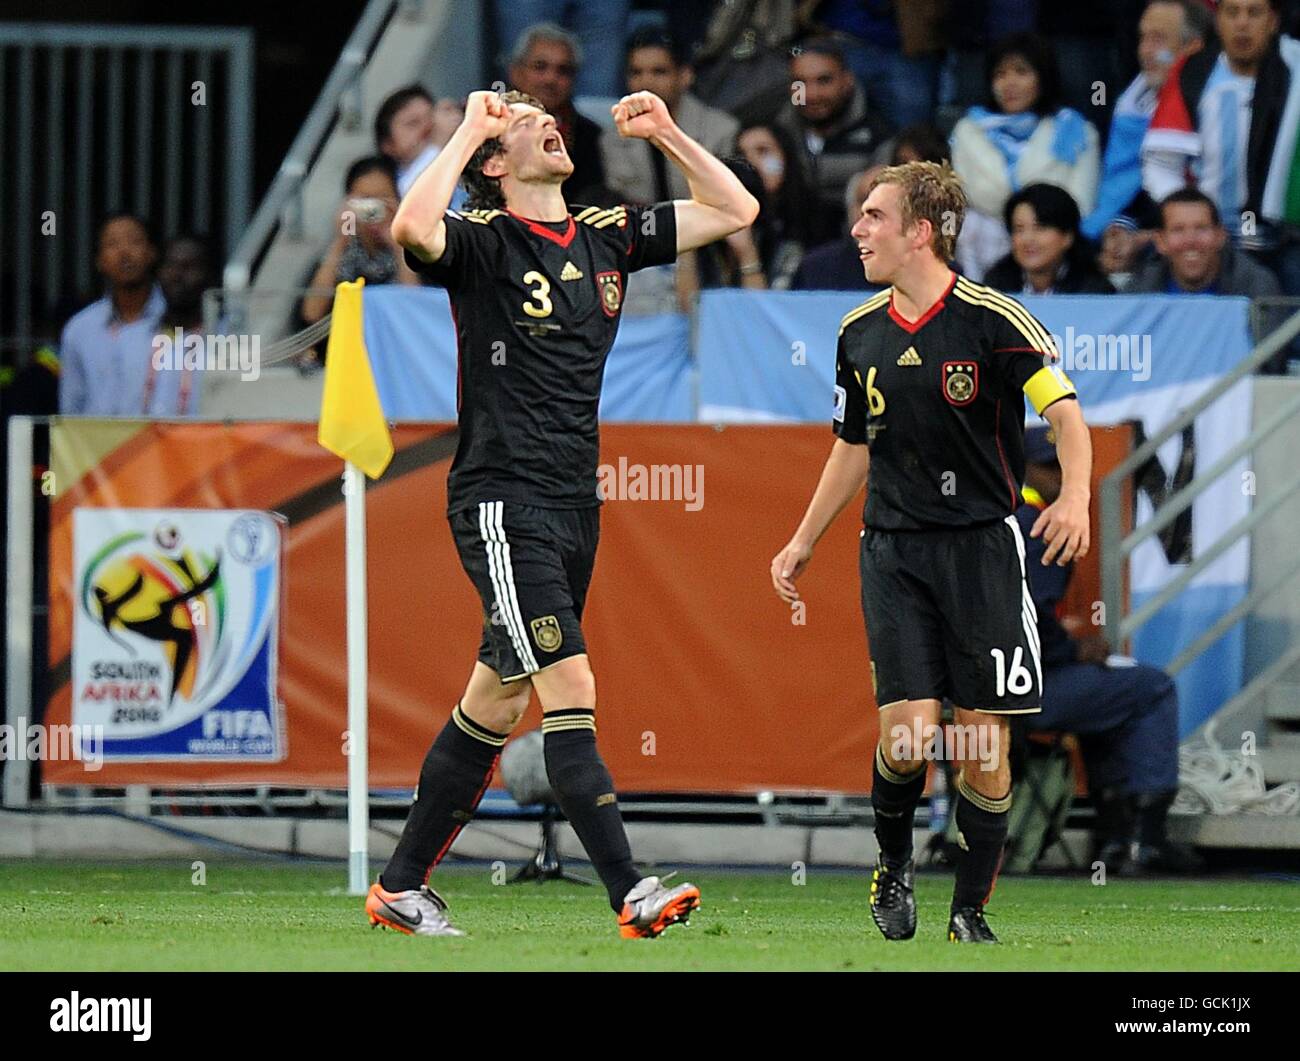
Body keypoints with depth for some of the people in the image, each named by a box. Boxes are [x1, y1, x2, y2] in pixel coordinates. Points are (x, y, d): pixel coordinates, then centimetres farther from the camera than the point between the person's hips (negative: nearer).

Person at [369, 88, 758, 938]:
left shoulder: (607, 236, 12)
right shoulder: (482, 240, -6)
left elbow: (734, 210, 18)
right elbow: (414, 230, -29)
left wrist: (664, 133, 9)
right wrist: (468, 131, -19)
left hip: (575, 504, 7)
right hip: (503, 501, -7)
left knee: (496, 702, 11)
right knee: (571, 687, -16)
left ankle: (402, 885, 21)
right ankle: (630, 893, -21)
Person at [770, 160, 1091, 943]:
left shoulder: (993, 318, -8)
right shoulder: (860, 334, 9)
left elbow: (1066, 414, -12)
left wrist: (1075, 497, -30)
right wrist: (803, 543, 22)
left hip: (984, 546, -3)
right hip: (893, 549, 3)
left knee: (984, 743, -3)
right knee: (908, 734, -10)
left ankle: (971, 911, 10)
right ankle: (893, 862, 17)